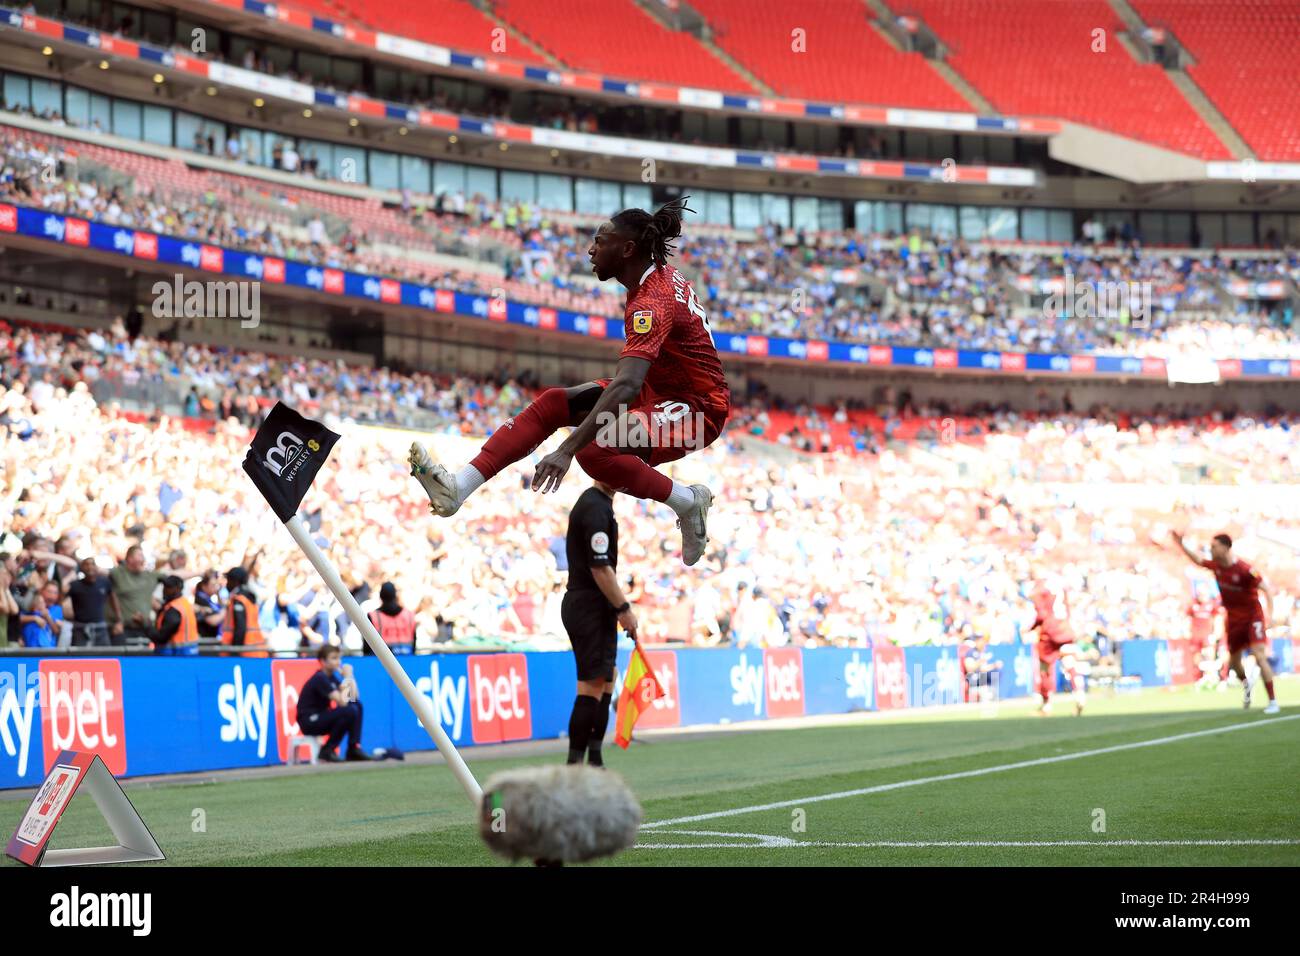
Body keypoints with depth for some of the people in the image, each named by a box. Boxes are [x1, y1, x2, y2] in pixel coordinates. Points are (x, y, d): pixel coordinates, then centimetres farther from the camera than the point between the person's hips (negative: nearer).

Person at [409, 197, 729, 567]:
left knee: (594, 450, -33)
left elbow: (626, 386, -37)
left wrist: (567, 449, -43)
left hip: (698, 410, -10)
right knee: (552, 403, -2)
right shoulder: (661, 274, 3)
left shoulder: (652, 302, -25)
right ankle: (458, 487, -11)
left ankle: (689, 501, -9)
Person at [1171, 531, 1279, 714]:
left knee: (1259, 657, -20)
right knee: (1234, 662, 15)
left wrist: (1270, 612, -33)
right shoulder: (1217, 566, -3)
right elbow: (1198, 561, 18)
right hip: (1233, 619, 7)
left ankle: (1273, 702, -15)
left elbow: (1266, 589, -21)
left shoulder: (1244, 570, -24)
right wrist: (1181, 544, 13)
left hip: (1252, 616, -7)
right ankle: (1246, 685, 49)